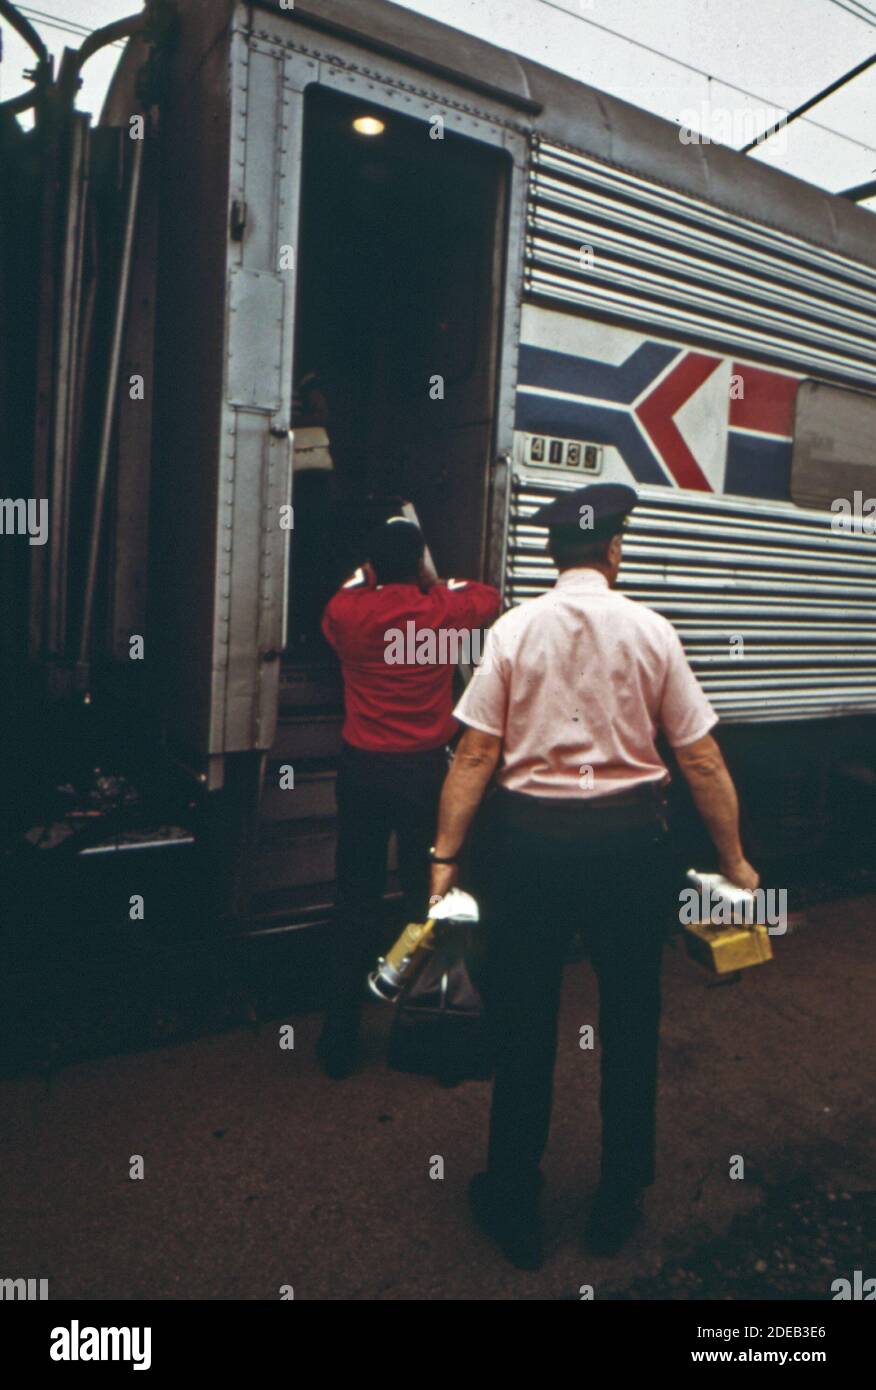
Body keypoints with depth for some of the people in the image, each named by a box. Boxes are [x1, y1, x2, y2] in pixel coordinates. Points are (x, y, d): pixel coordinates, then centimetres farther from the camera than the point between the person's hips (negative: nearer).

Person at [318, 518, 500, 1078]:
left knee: (357, 902, 10)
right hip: (425, 770, -1)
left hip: (363, 770, 1)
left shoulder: (348, 610, -3)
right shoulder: (443, 610, -4)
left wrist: (362, 579, 38)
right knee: (427, 894, 10)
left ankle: (341, 1042, 19)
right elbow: (490, 597, 18)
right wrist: (437, 583, 27)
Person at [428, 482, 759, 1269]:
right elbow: (702, 759, -2)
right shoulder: (650, 630, -4)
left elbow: (476, 753, -8)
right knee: (630, 1022, 18)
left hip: (530, 834, 0)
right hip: (630, 835, 1)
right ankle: (618, 1206, 35)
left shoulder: (515, 629, -5)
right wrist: (734, 859, 9)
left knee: (524, 1024, 14)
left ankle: (515, 1210, 31)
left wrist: (446, 854, -2)